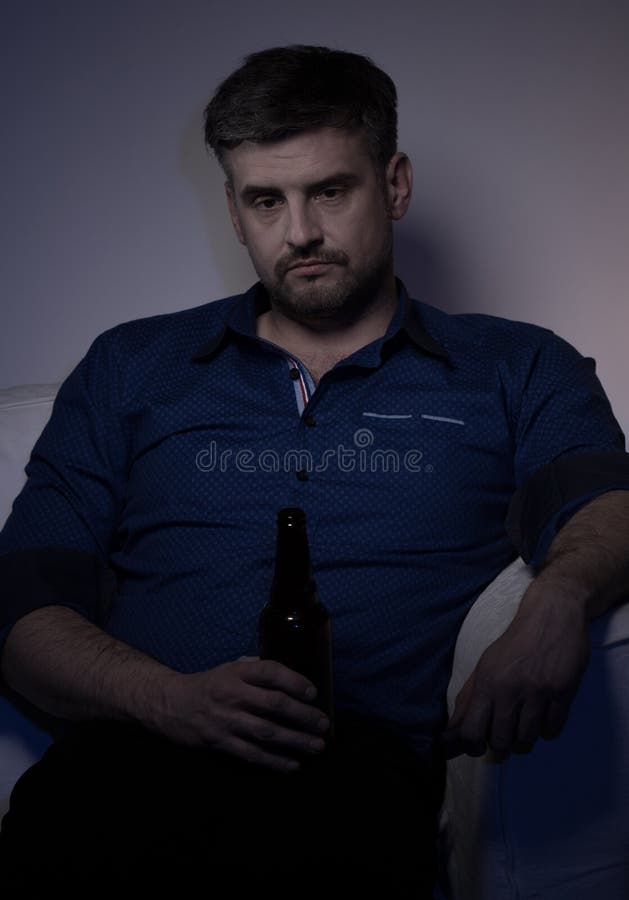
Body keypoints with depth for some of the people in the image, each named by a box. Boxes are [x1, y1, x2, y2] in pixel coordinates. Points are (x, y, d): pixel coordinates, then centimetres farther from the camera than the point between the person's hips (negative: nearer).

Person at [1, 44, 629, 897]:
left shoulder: (518, 370, 19)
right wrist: (174, 699, -10)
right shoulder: (130, 367, 20)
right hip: (136, 752, 2)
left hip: (359, 761, -1)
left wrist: (559, 598, -25)